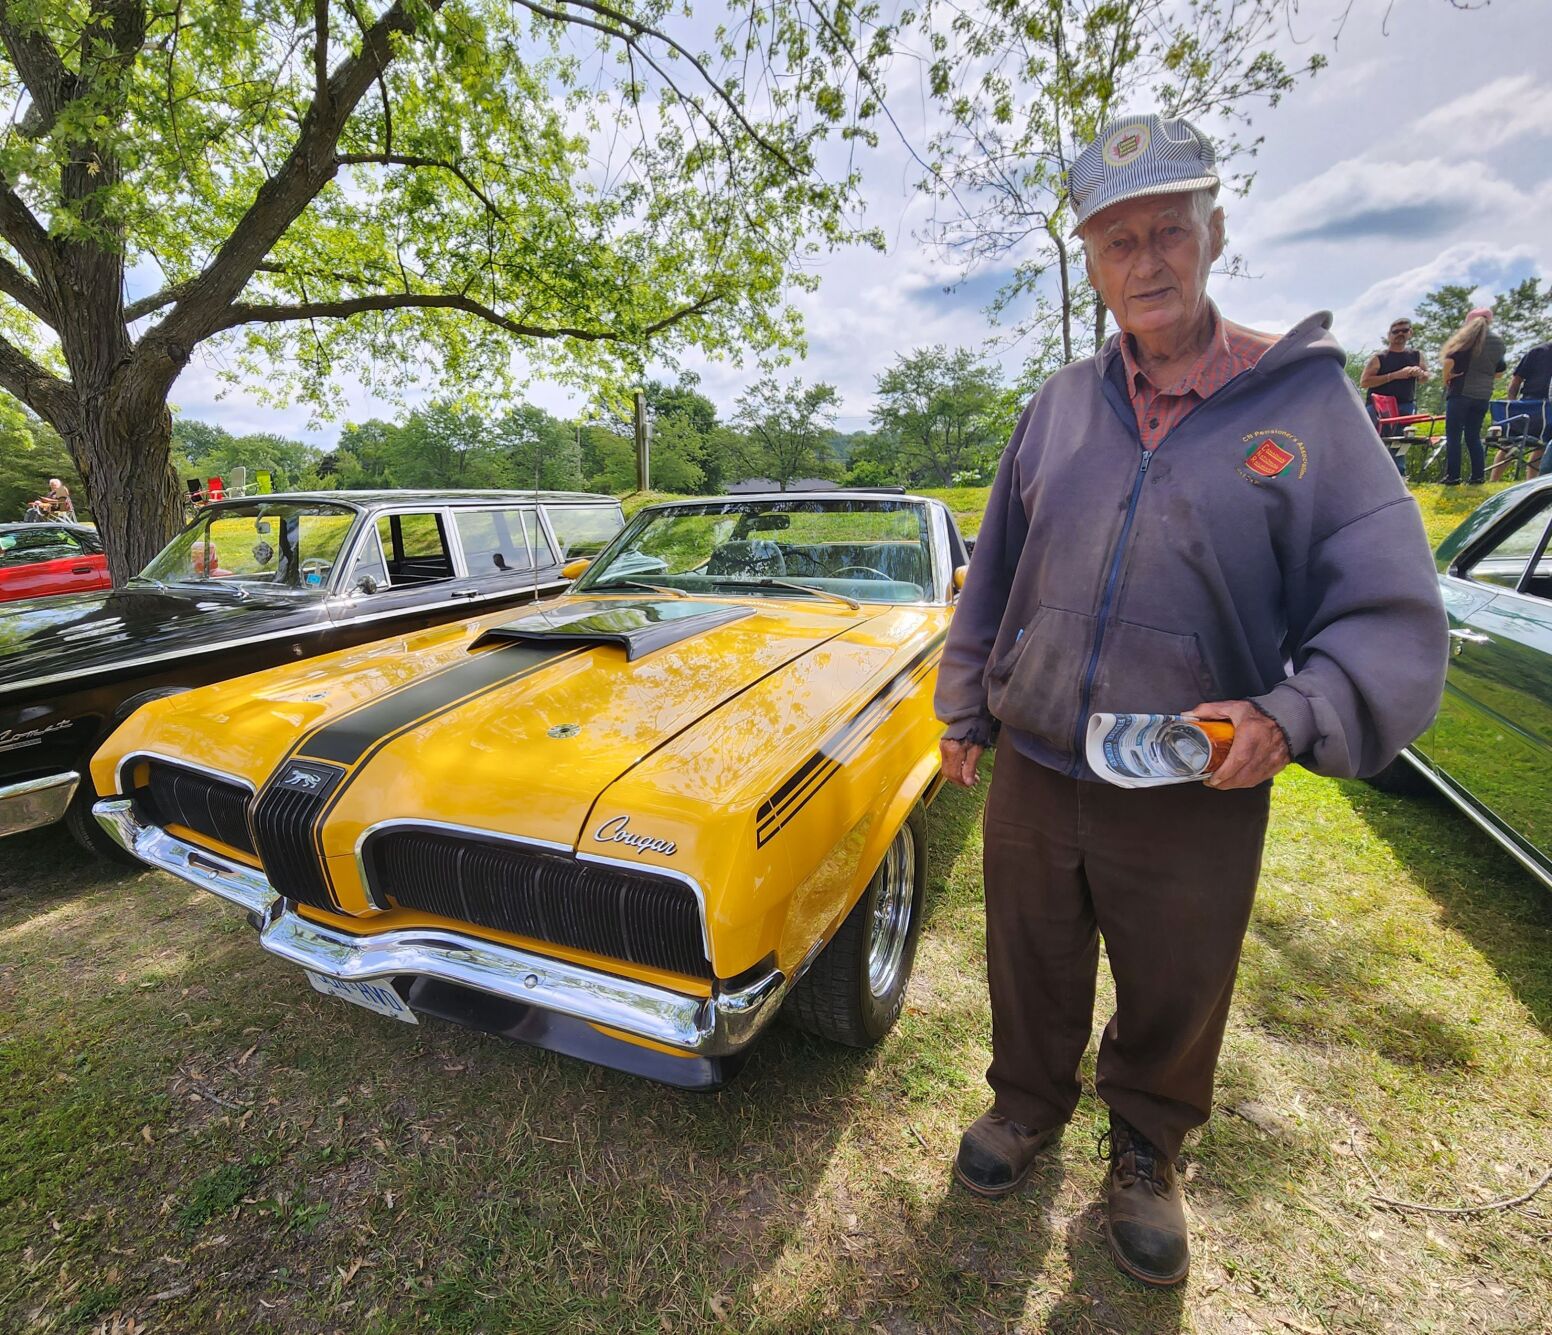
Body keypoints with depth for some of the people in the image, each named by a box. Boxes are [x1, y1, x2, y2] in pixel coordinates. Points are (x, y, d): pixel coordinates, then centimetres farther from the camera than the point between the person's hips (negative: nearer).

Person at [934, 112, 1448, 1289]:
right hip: (1032, 777, 3)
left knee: (1174, 1003, 21)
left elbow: (1393, 619, -8)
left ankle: (1147, 1151, 51)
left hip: (1194, 804, -2)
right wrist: (964, 711, 12)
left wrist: (1291, 719, -26)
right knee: (1031, 978, 22)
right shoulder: (1061, 404, 3)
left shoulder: (1306, 399, -6)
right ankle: (1029, 1106, 52)